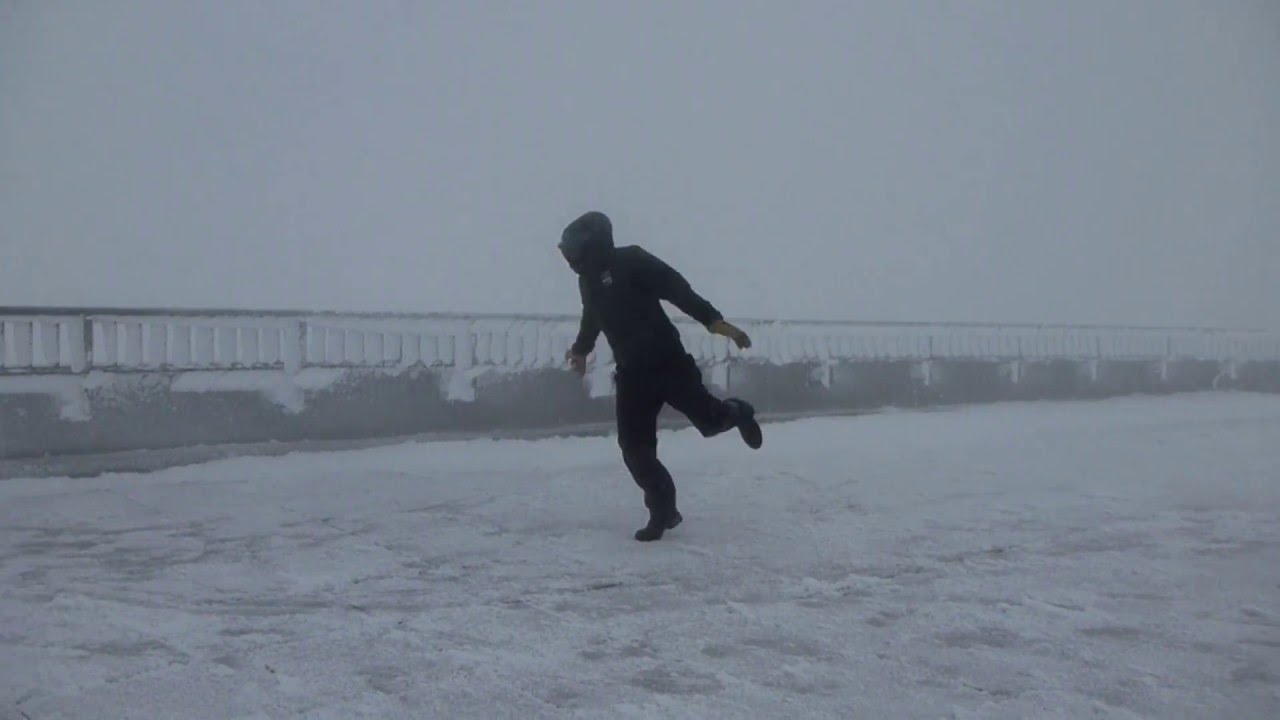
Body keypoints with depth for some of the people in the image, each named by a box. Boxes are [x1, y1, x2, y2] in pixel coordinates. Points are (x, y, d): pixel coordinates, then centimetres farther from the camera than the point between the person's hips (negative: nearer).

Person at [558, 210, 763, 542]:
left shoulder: (630, 260, -9)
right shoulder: (587, 279, 14)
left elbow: (677, 288, -15)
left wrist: (713, 320, -25)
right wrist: (581, 348, 51)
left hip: (667, 361, -6)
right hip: (631, 373, 6)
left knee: (709, 420, -6)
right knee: (635, 448, -4)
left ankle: (736, 413, 31)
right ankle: (663, 511, 10)